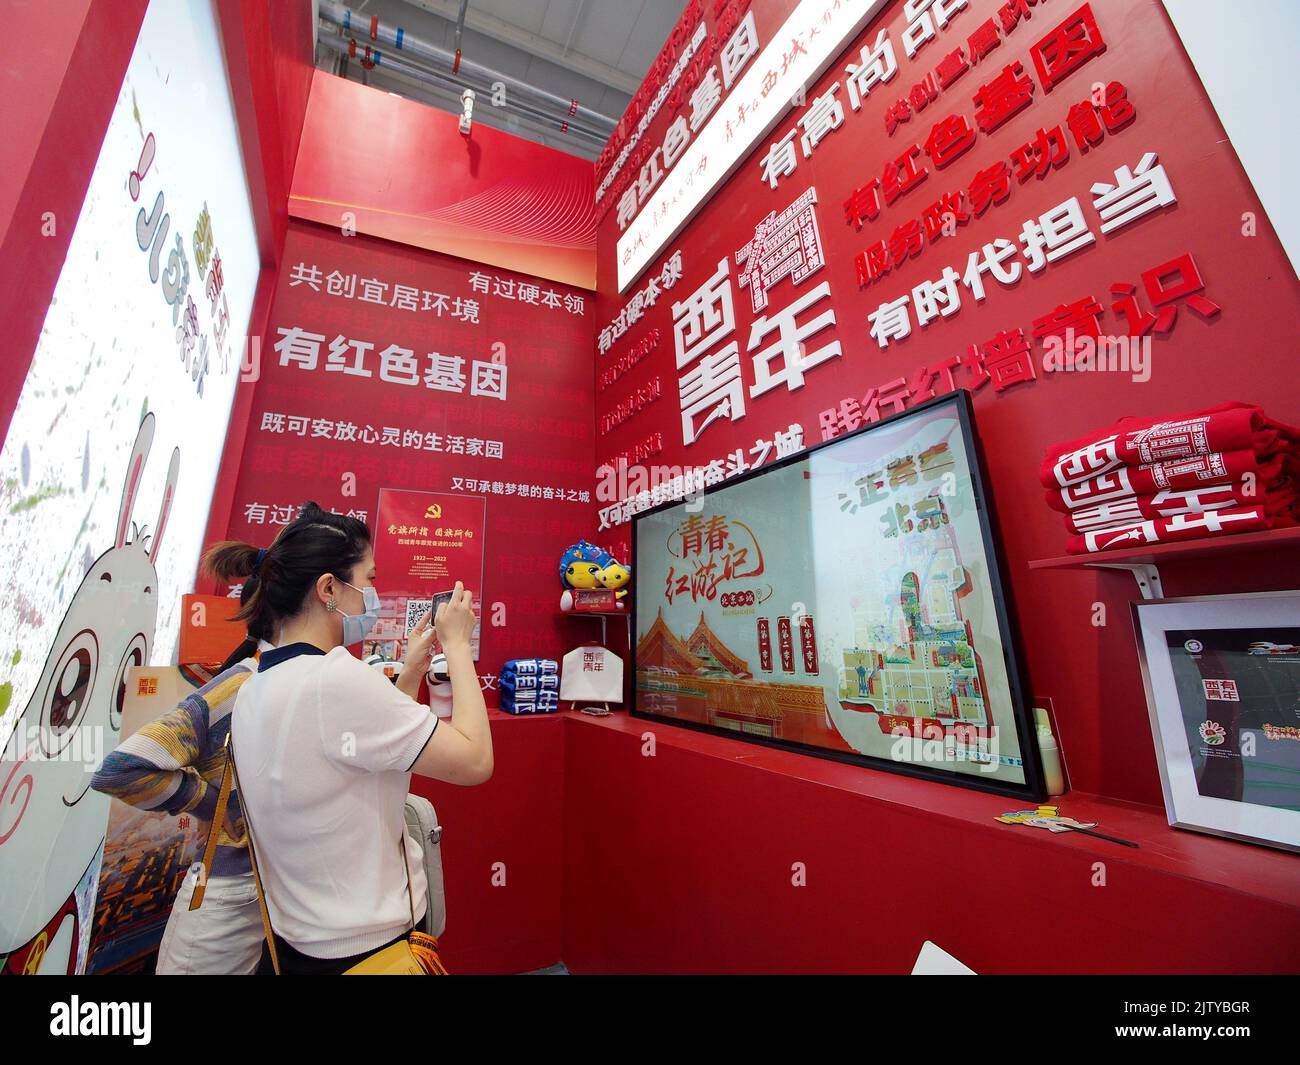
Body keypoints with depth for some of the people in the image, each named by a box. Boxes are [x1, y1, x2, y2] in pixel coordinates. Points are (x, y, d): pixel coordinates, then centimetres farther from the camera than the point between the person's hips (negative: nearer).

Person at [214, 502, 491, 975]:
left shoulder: (253, 691, -1)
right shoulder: (338, 680, -29)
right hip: (366, 949, -7)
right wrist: (456, 644, -16)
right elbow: (475, 760, -24)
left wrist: (410, 674, 3)